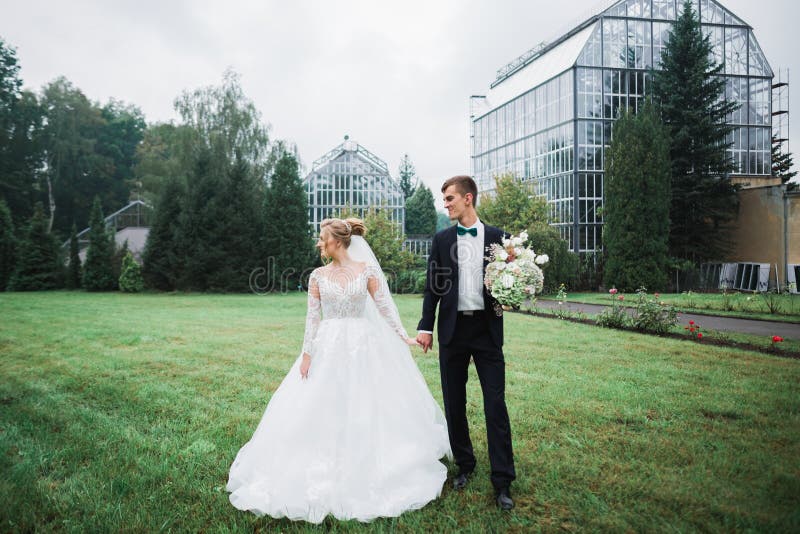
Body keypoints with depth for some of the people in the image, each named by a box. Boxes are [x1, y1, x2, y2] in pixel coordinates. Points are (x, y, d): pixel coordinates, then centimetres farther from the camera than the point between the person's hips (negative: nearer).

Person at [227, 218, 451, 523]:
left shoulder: (366, 269, -2)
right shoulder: (318, 276, 2)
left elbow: (385, 306, -1)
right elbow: (312, 317, 1)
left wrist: (403, 337, -5)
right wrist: (306, 354, -4)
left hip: (362, 348, -1)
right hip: (328, 349, 1)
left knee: (364, 412, 6)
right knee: (323, 410, 3)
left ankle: (366, 474, 24)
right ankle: (323, 475, 19)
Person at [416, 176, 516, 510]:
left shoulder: (495, 237, 4)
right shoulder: (442, 240, 7)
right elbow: (433, 286, 5)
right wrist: (425, 326, -2)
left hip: (487, 329, -2)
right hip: (453, 330, 2)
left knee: (495, 405, -2)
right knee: (454, 404, 10)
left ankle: (502, 481, 5)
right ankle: (464, 465, 27)